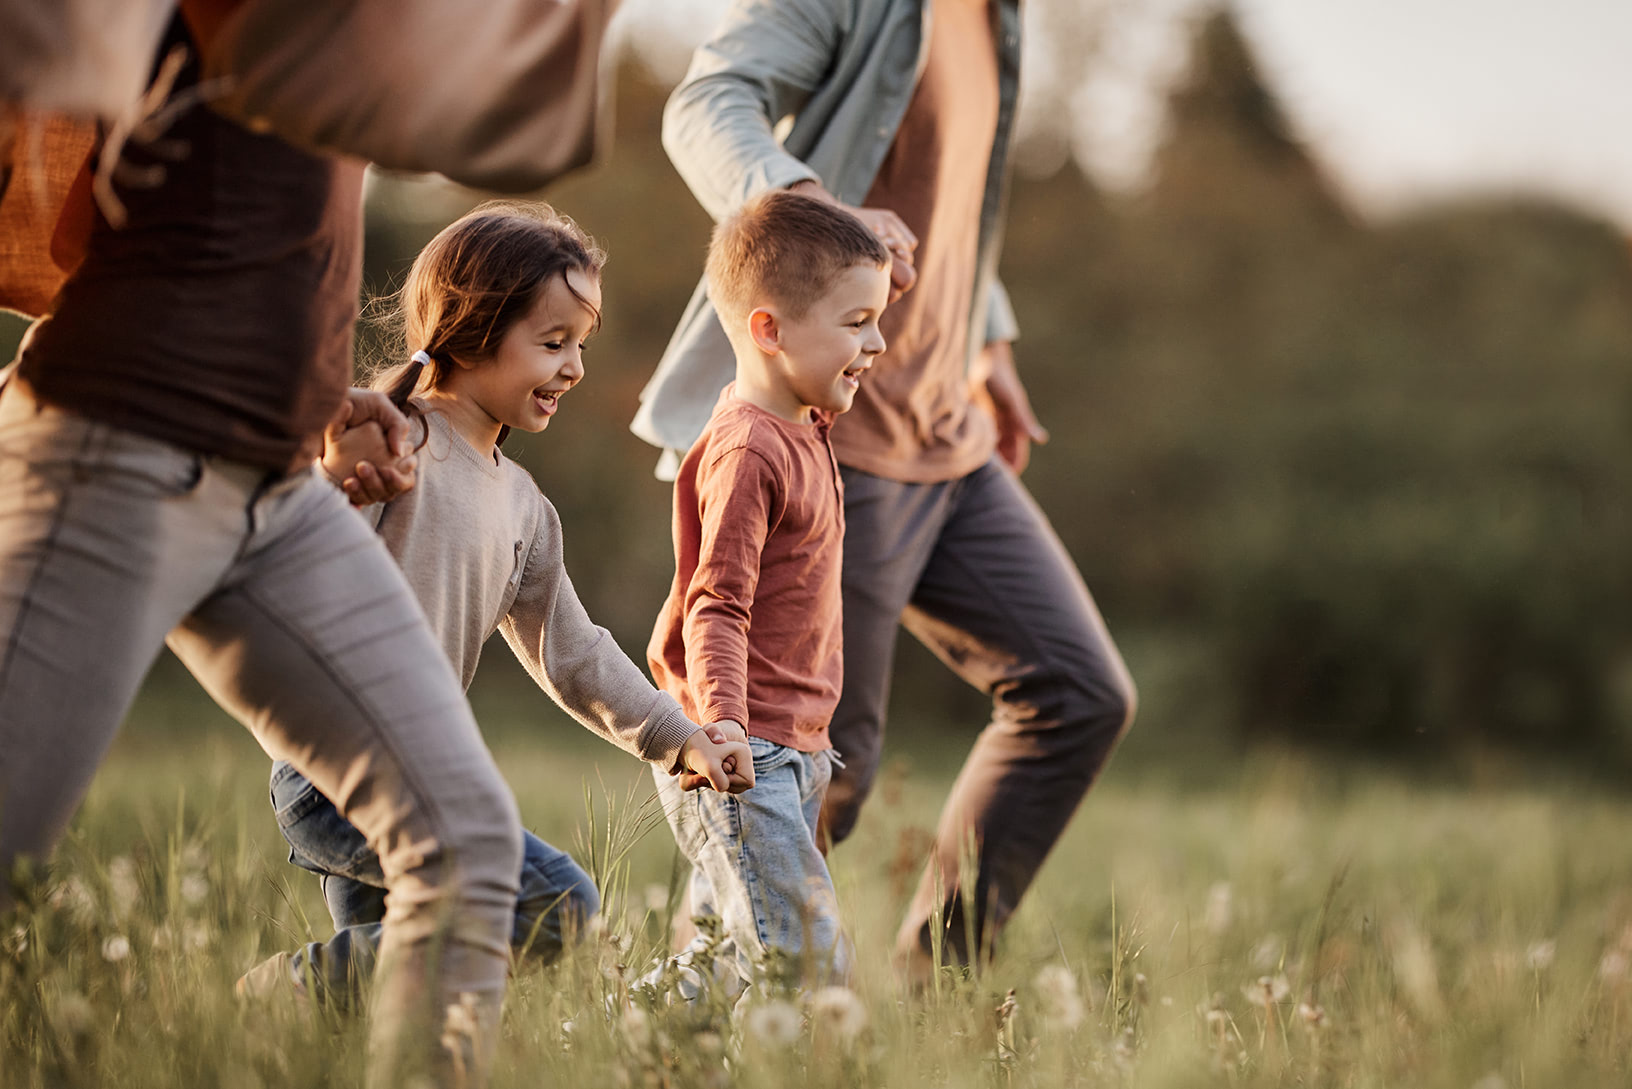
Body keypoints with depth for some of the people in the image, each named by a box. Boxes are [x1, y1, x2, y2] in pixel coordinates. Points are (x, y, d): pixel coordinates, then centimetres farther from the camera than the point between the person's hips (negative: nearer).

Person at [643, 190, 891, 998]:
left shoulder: (801, 434, 14)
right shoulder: (747, 453, -16)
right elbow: (715, 608, -21)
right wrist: (722, 721, -32)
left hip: (788, 755, 10)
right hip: (739, 758, -10)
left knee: (731, 956, 12)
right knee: (805, 966, -14)